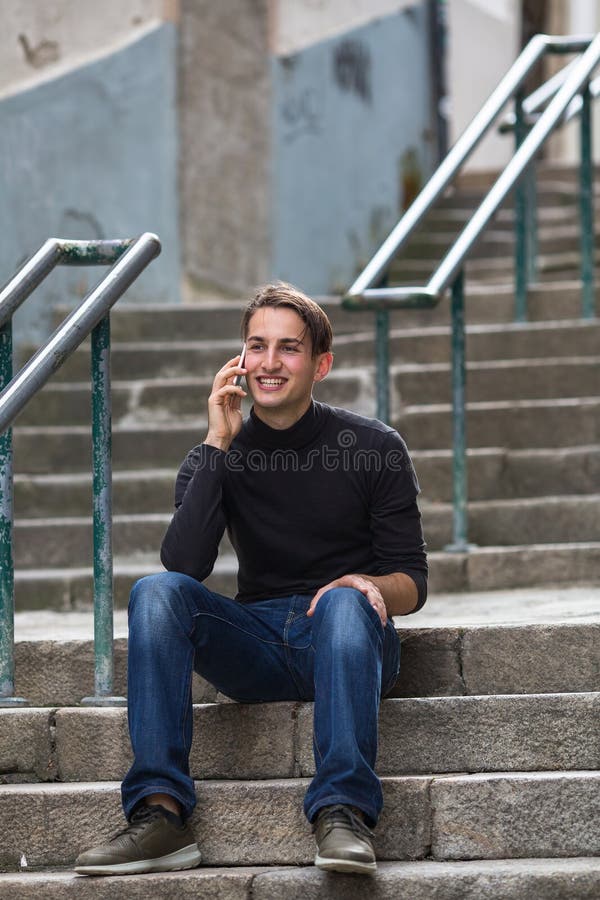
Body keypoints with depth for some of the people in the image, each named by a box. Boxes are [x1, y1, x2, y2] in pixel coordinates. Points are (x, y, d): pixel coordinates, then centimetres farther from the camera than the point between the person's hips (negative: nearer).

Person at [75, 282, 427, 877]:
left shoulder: (375, 448, 1)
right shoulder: (215, 457, 5)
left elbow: (412, 581, 1)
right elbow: (185, 566, -12)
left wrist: (370, 585, -24)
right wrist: (218, 446, -14)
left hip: (348, 647, -2)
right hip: (257, 645, 2)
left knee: (344, 602, -36)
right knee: (155, 592, -24)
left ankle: (343, 814, -46)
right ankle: (159, 816, -35)